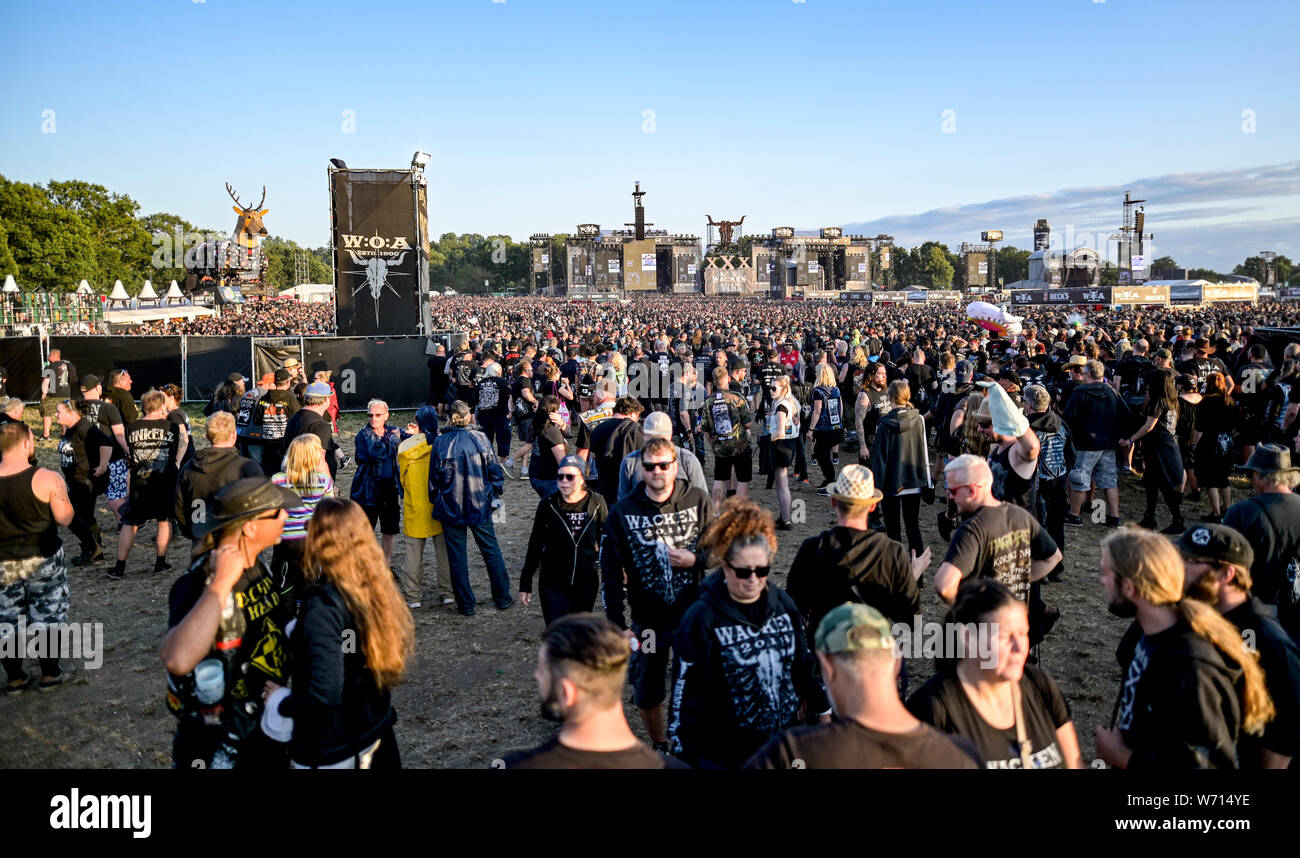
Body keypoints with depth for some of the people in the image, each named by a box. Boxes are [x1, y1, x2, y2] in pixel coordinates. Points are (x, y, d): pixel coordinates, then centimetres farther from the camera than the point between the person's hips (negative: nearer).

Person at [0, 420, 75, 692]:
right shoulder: (46, 479, -18)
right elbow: (64, 518, -13)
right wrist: (63, 494, 3)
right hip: (43, 560, -2)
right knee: (48, 618, 13)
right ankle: (50, 674, 23)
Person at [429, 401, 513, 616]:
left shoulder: (440, 442, -9)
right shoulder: (480, 439, -7)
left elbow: (434, 479, -2)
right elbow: (495, 471, -2)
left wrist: (436, 502, 12)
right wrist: (493, 495, 13)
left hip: (451, 508, -1)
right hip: (480, 506, 1)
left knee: (457, 557, 8)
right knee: (491, 550, 14)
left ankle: (466, 605, 14)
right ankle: (502, 598, 21)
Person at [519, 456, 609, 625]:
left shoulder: (596, 503, -5)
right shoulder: (547, 505, -7)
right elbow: (534, 546, 0)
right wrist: (525, 585, 3)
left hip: (586, 583, 2)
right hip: (553, 584, -2)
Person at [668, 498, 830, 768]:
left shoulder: (783, 603, 0)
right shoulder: (702, 617, -15)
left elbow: (804, 662, 12)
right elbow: (687, 690, -11)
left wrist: (822, 709, 16)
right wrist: (685, 753, -9)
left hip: (784, 743, 5)